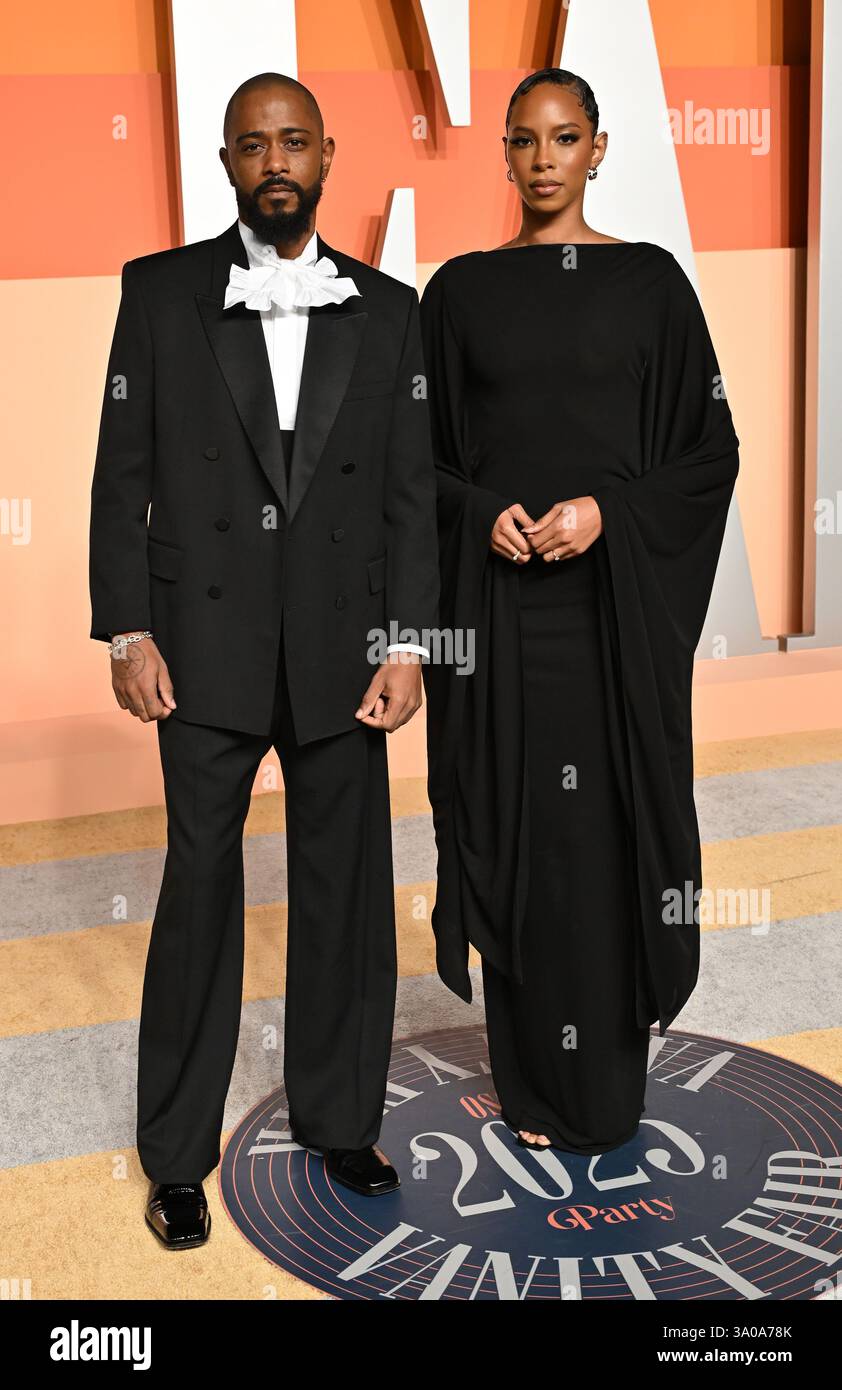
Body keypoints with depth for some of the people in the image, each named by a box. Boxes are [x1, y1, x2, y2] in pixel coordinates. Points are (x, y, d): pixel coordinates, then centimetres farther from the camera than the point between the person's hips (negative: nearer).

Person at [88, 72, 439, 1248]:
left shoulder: (388, 311, 7)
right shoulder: (161, 293, 4)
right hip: (207, 650, -1)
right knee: (200, 889, 5)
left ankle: (339, 1118, 29)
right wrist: (128, 630, -6)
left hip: (342, 651, 2)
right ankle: (178, 1154, 21)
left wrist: (408, 644, -3)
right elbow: (123, 474, 2)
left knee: (347, 888, 10)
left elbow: (412, 490, 4)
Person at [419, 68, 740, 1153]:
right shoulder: (460, 289, 6)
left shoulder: (650, 280, 3)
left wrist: (607, 511, -14)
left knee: (608, 826, 3)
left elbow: (709, 451, 2)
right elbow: (420, 450, 7)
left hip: (617, 595, -1)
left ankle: (605, 1084, 21)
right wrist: (484, 514, -12)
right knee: (512, 825, 5)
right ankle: (532, 1077, 22)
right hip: (499, 599, 1)